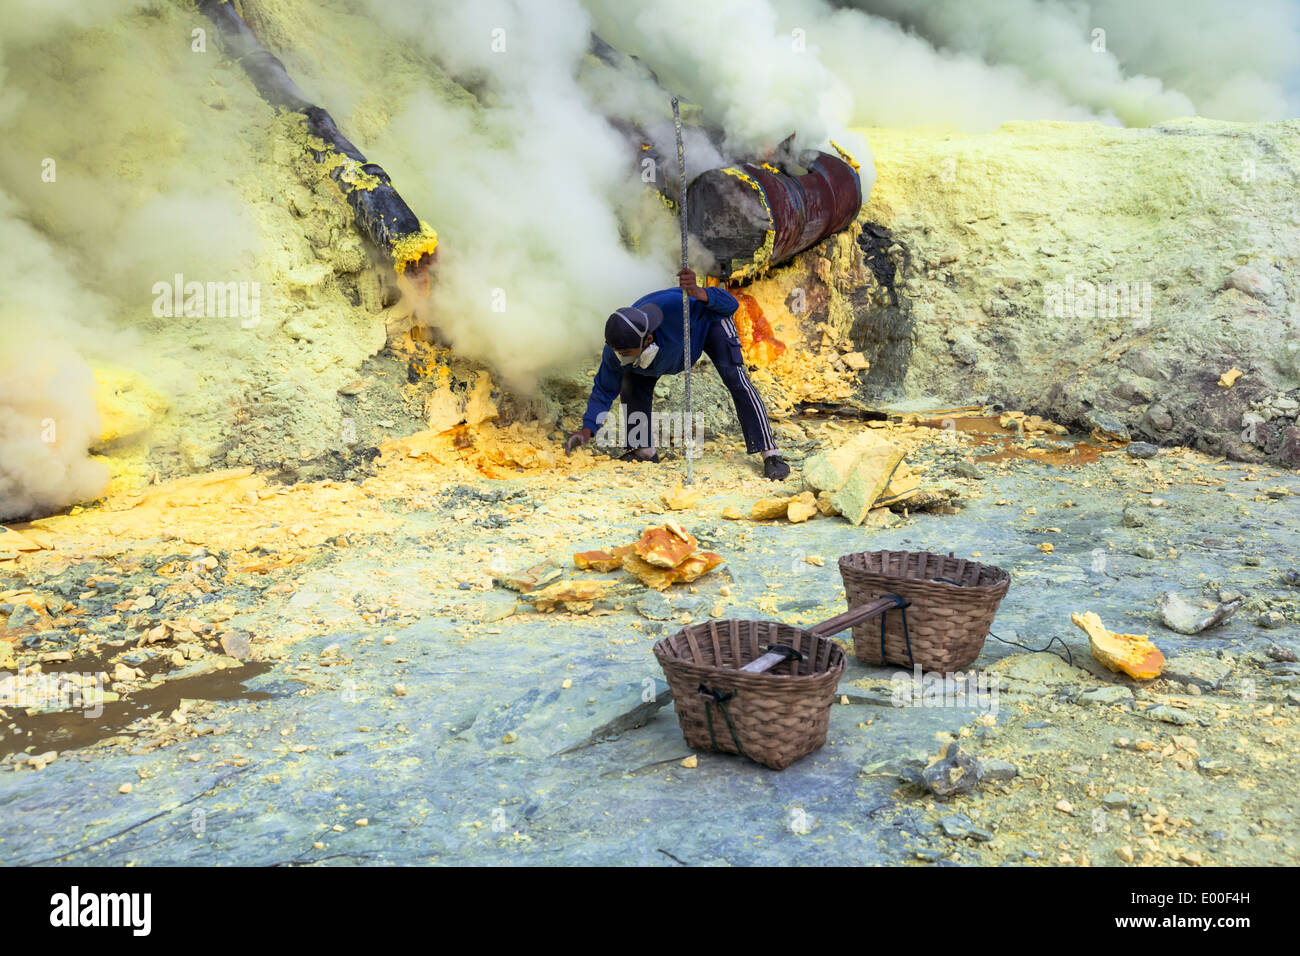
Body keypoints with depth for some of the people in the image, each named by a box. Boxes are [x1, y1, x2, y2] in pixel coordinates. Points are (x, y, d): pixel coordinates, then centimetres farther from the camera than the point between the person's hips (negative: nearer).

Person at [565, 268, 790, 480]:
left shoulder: (673, 307, -47)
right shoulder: (615, 352, -32)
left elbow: (730, 305, -39)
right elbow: (604, 390, -16)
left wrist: (697, 293, -61)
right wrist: (587, 429, -30)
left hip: (708, 322, -4)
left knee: (735, 378, -22)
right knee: (632, 386, -10)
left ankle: (770, 454, -21)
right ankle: (644, 450, 9)